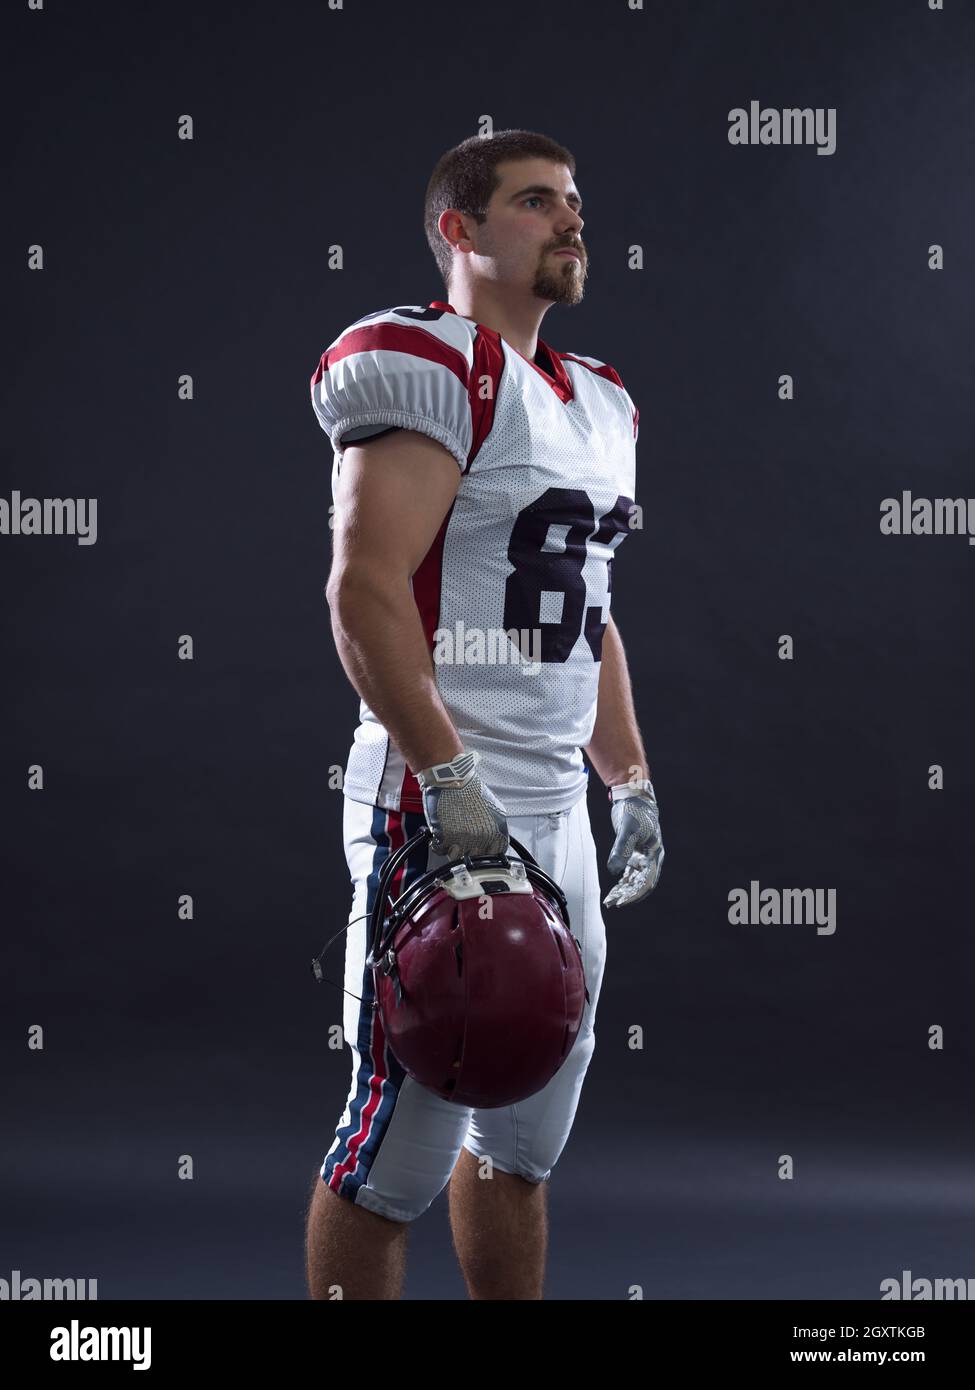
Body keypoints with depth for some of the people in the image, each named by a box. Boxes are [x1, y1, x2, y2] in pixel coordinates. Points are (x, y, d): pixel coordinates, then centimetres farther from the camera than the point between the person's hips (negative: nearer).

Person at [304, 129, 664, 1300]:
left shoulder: (597, 402, 18)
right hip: (448, 808, -9)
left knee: (524, 1129, 16)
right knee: (407, 1136, -6)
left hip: (558, 810, 9)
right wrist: (448, 781, -24)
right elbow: (364, 587, -20)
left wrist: (630, 782, 20)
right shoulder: (428, 367, -11)